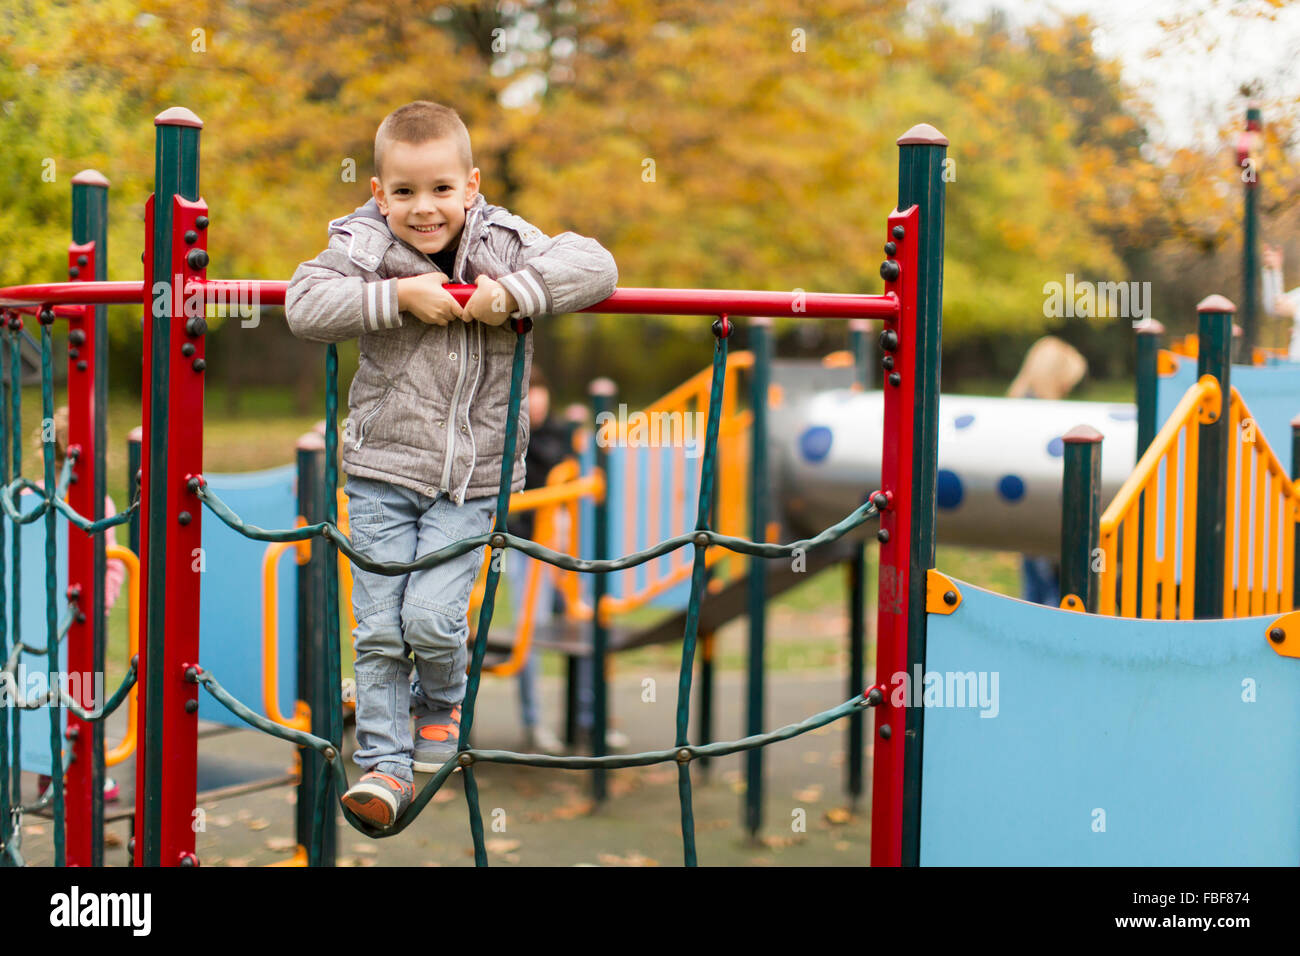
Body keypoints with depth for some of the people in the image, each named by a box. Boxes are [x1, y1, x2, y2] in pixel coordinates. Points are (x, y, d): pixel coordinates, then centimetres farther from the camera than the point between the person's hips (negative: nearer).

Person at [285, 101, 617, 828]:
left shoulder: (504, 245, -5)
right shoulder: (367, 247, -6)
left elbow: (596, 267, -13)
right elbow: (304, 305, -19)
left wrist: (514, 293, -25)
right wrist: (400, 295, -25)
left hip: (471, 477, -1)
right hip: (381, 471, 1)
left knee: (433, 615, -10)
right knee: (379, 627, 0)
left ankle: (444, 701, 24)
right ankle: (386, 763, 13)